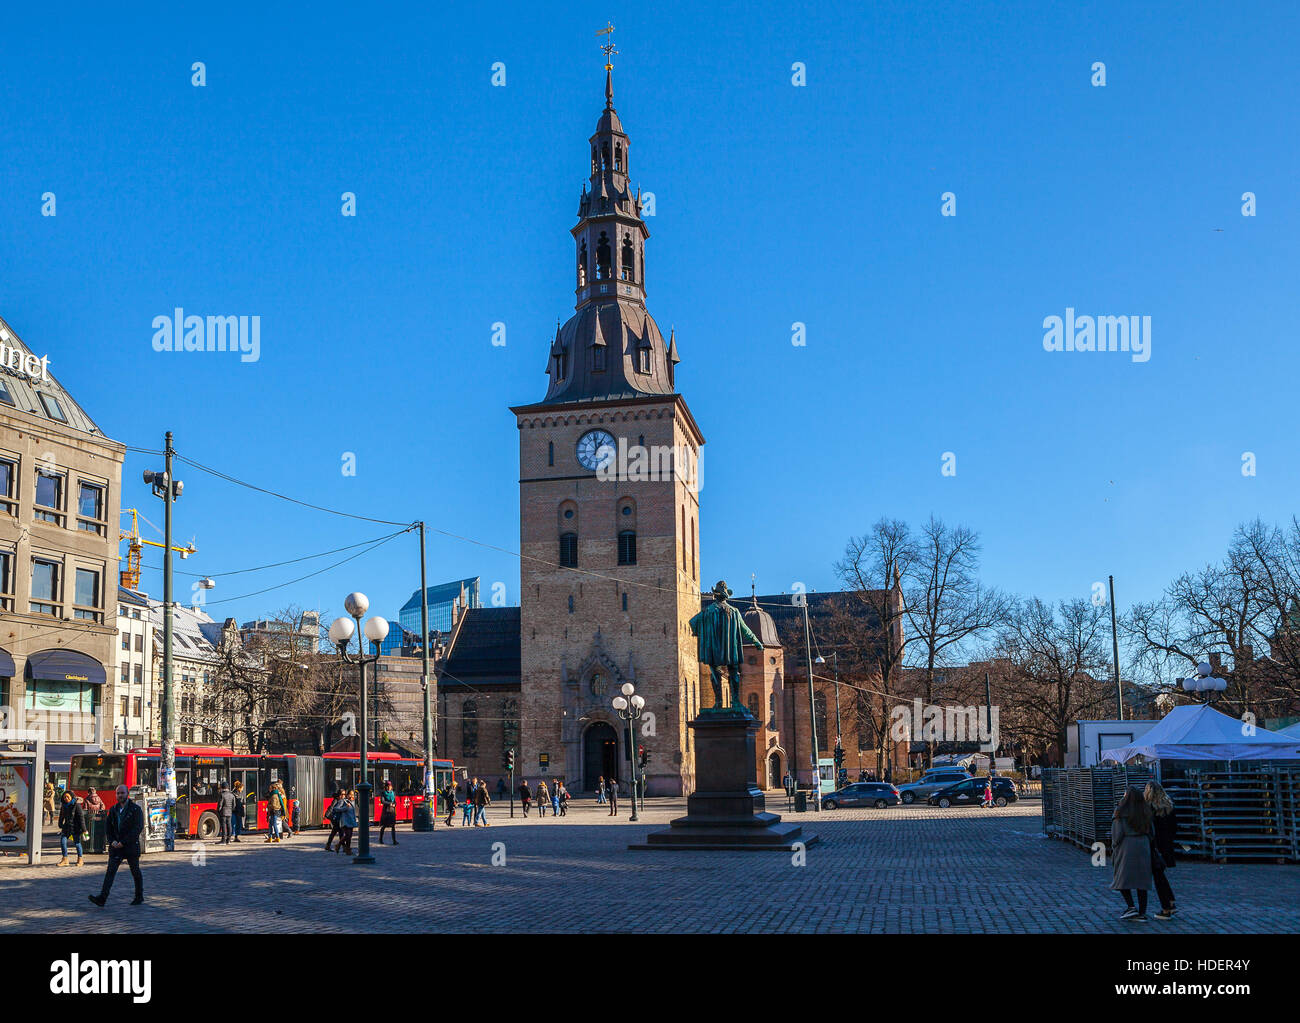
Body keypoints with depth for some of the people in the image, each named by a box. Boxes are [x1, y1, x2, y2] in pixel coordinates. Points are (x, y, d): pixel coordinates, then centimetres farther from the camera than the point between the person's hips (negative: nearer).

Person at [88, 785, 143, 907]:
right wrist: (112, 841, -8)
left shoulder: (136, 809, -7)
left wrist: (123, 842, -19)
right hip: (116, 847, 4)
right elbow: (107, 827, 10)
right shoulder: (113, 809, 9)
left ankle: (139, 898, 22)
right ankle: (102, 898, -18)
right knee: (110, 871, -9)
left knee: (135, 873, 7)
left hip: (131, 846, -4)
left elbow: (138, 828, -15)